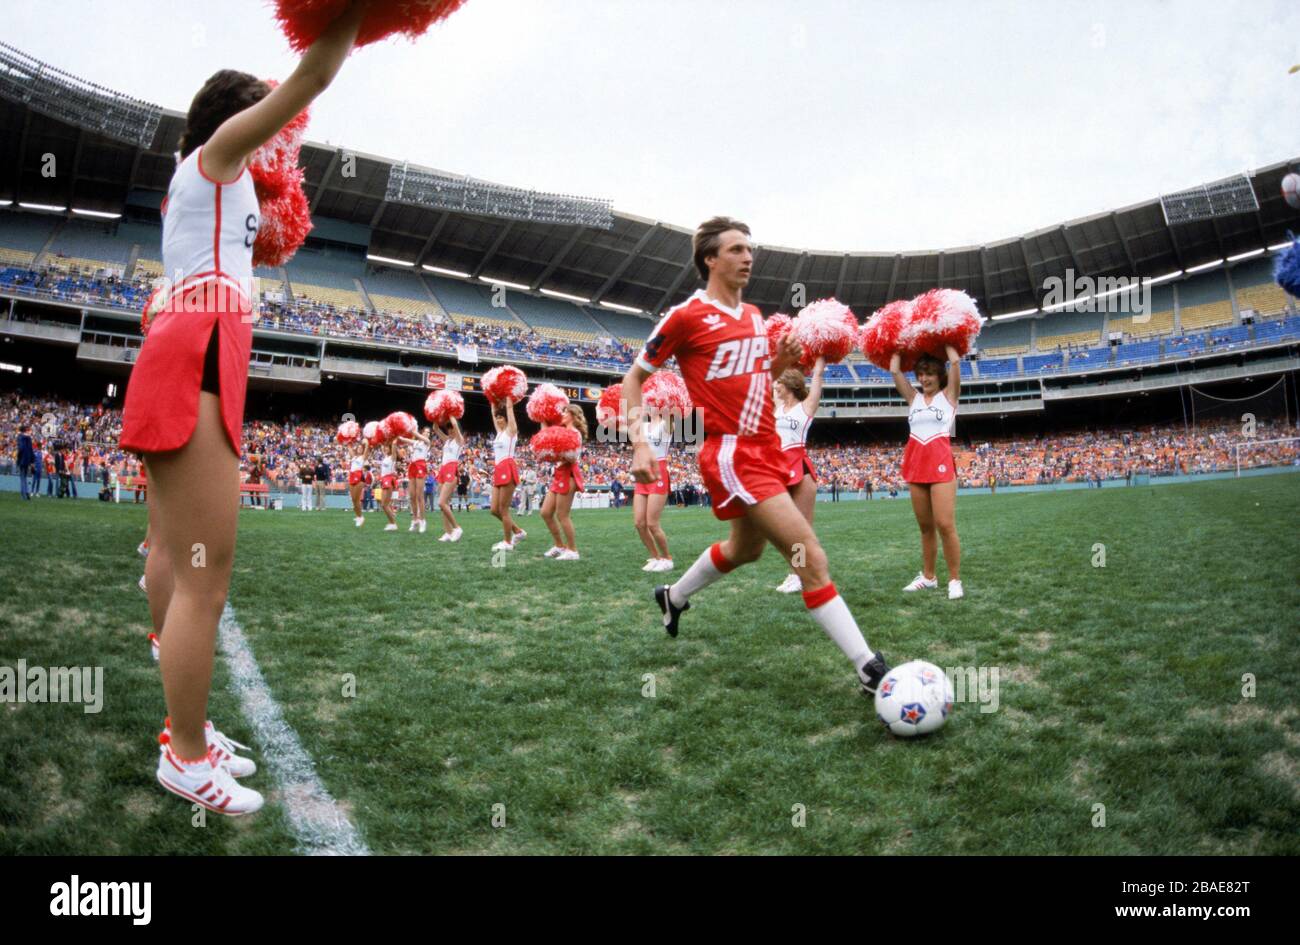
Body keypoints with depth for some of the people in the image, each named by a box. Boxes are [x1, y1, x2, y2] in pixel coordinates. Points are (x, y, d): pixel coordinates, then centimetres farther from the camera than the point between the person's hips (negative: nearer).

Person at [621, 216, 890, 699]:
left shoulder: (753, 315, 14)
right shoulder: (685, 316, -8)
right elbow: (632, 379, -1)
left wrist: (780, 363, 4)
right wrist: (639, 444, -12)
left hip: (768, 450, 9)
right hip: (732, 456, -9)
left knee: (745, 550, 24)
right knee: (810, 555, -15)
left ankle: (672, 597, 49)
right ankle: (868, 667, -8)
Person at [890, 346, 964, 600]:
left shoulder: (948, 395, 4)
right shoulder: (913, 398, 13)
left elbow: (955, 361, -5)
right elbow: (894, 371, 7)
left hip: (940, 462, -5)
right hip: (916, 463, 5)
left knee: (945, 525, -11)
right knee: (925, 526, 11)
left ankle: (955, 580, -3)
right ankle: (928, 576, 20)